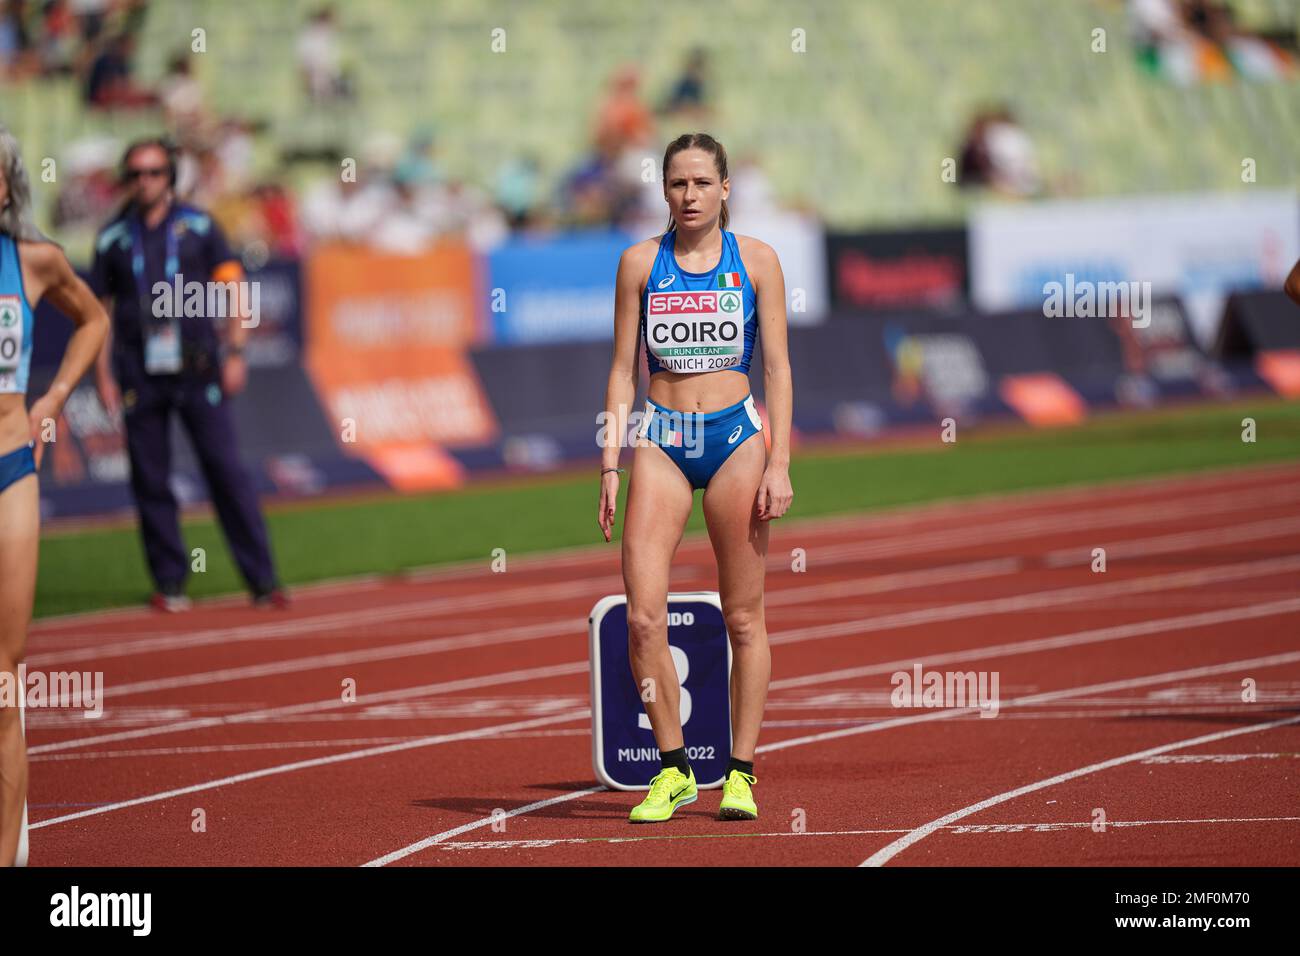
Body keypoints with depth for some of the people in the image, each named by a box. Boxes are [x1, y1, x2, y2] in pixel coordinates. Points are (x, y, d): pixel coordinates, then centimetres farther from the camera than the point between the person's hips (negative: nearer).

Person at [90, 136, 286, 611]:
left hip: (198, 372, -2)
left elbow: (232, 288, 5)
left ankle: (261, 578, -5)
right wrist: (103, 376, 4)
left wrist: (235, 353, -4)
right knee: (150, 480, 1)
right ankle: (169, 581, 10)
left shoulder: (199, 226, 6)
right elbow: (98, 310, 11)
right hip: (141, 376, 2)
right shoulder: (113, 238, 8)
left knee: (226, 469, -6)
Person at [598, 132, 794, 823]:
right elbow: (622, 370, 8)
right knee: (642, 617, -10)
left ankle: (741, 772, 10)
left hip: (735, 435, -1)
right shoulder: (640, 262, 5)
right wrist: (611, 465, 1)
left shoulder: (756, 260, 3)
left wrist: (779, 463, -5)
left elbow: (777, 367, 2)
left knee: (743, 616, 2)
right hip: (661, 441, 1)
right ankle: (673, 768, 2)